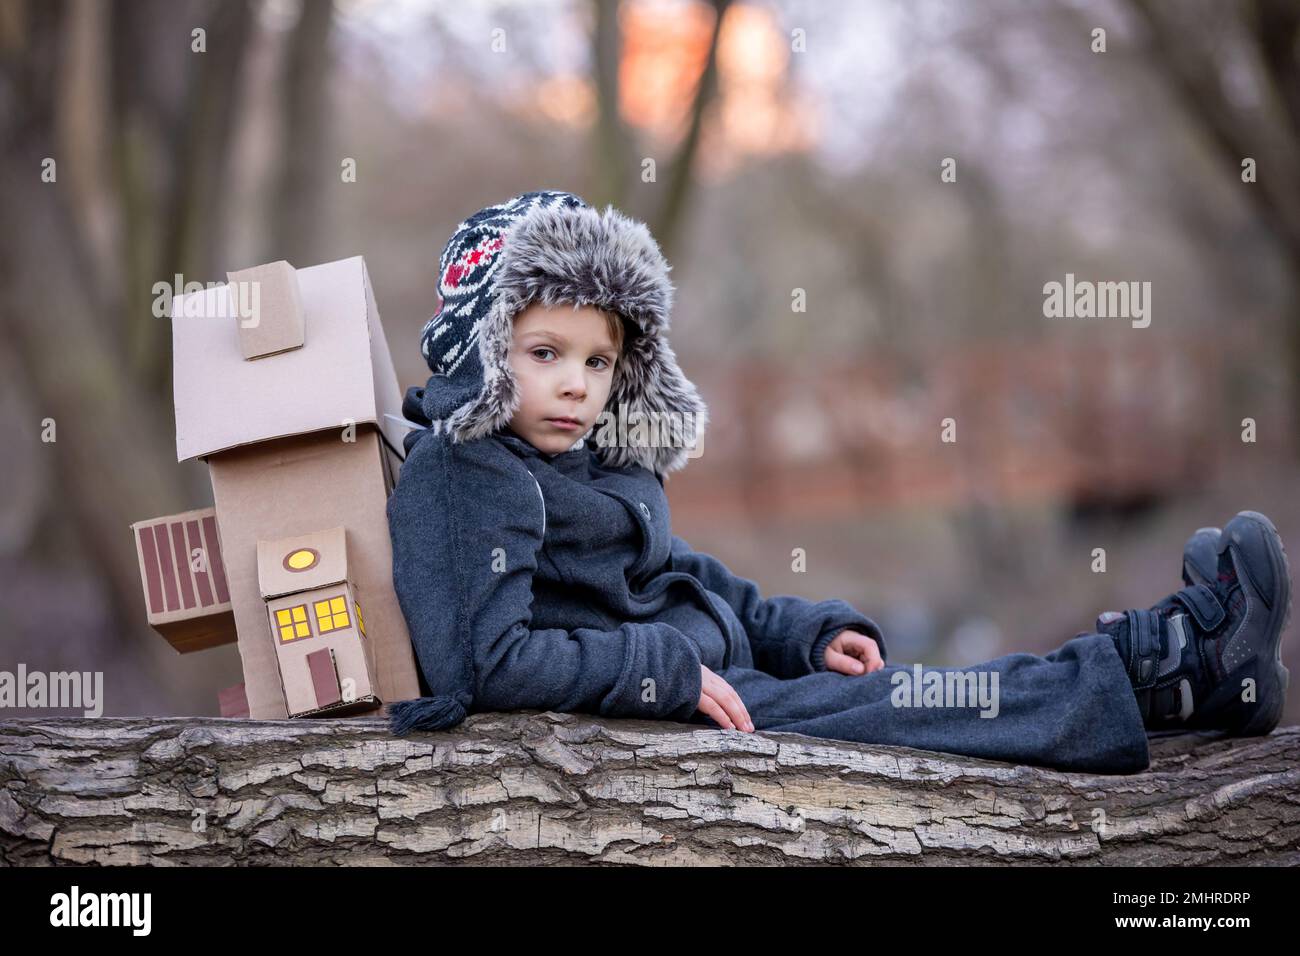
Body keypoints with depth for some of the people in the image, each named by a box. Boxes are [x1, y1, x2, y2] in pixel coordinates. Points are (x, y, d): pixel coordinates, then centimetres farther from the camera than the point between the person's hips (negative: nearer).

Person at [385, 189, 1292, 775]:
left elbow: (701, 586, 27)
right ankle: (1171, 671, -21)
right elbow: (489, 661, -22)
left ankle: (1174, 654, -13)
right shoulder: (461, 480, -11)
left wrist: (812, 633, 8)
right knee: (868, 705, -19)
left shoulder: (610, 475, 19)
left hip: (708, 681, 9)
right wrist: (671, 673, -21)